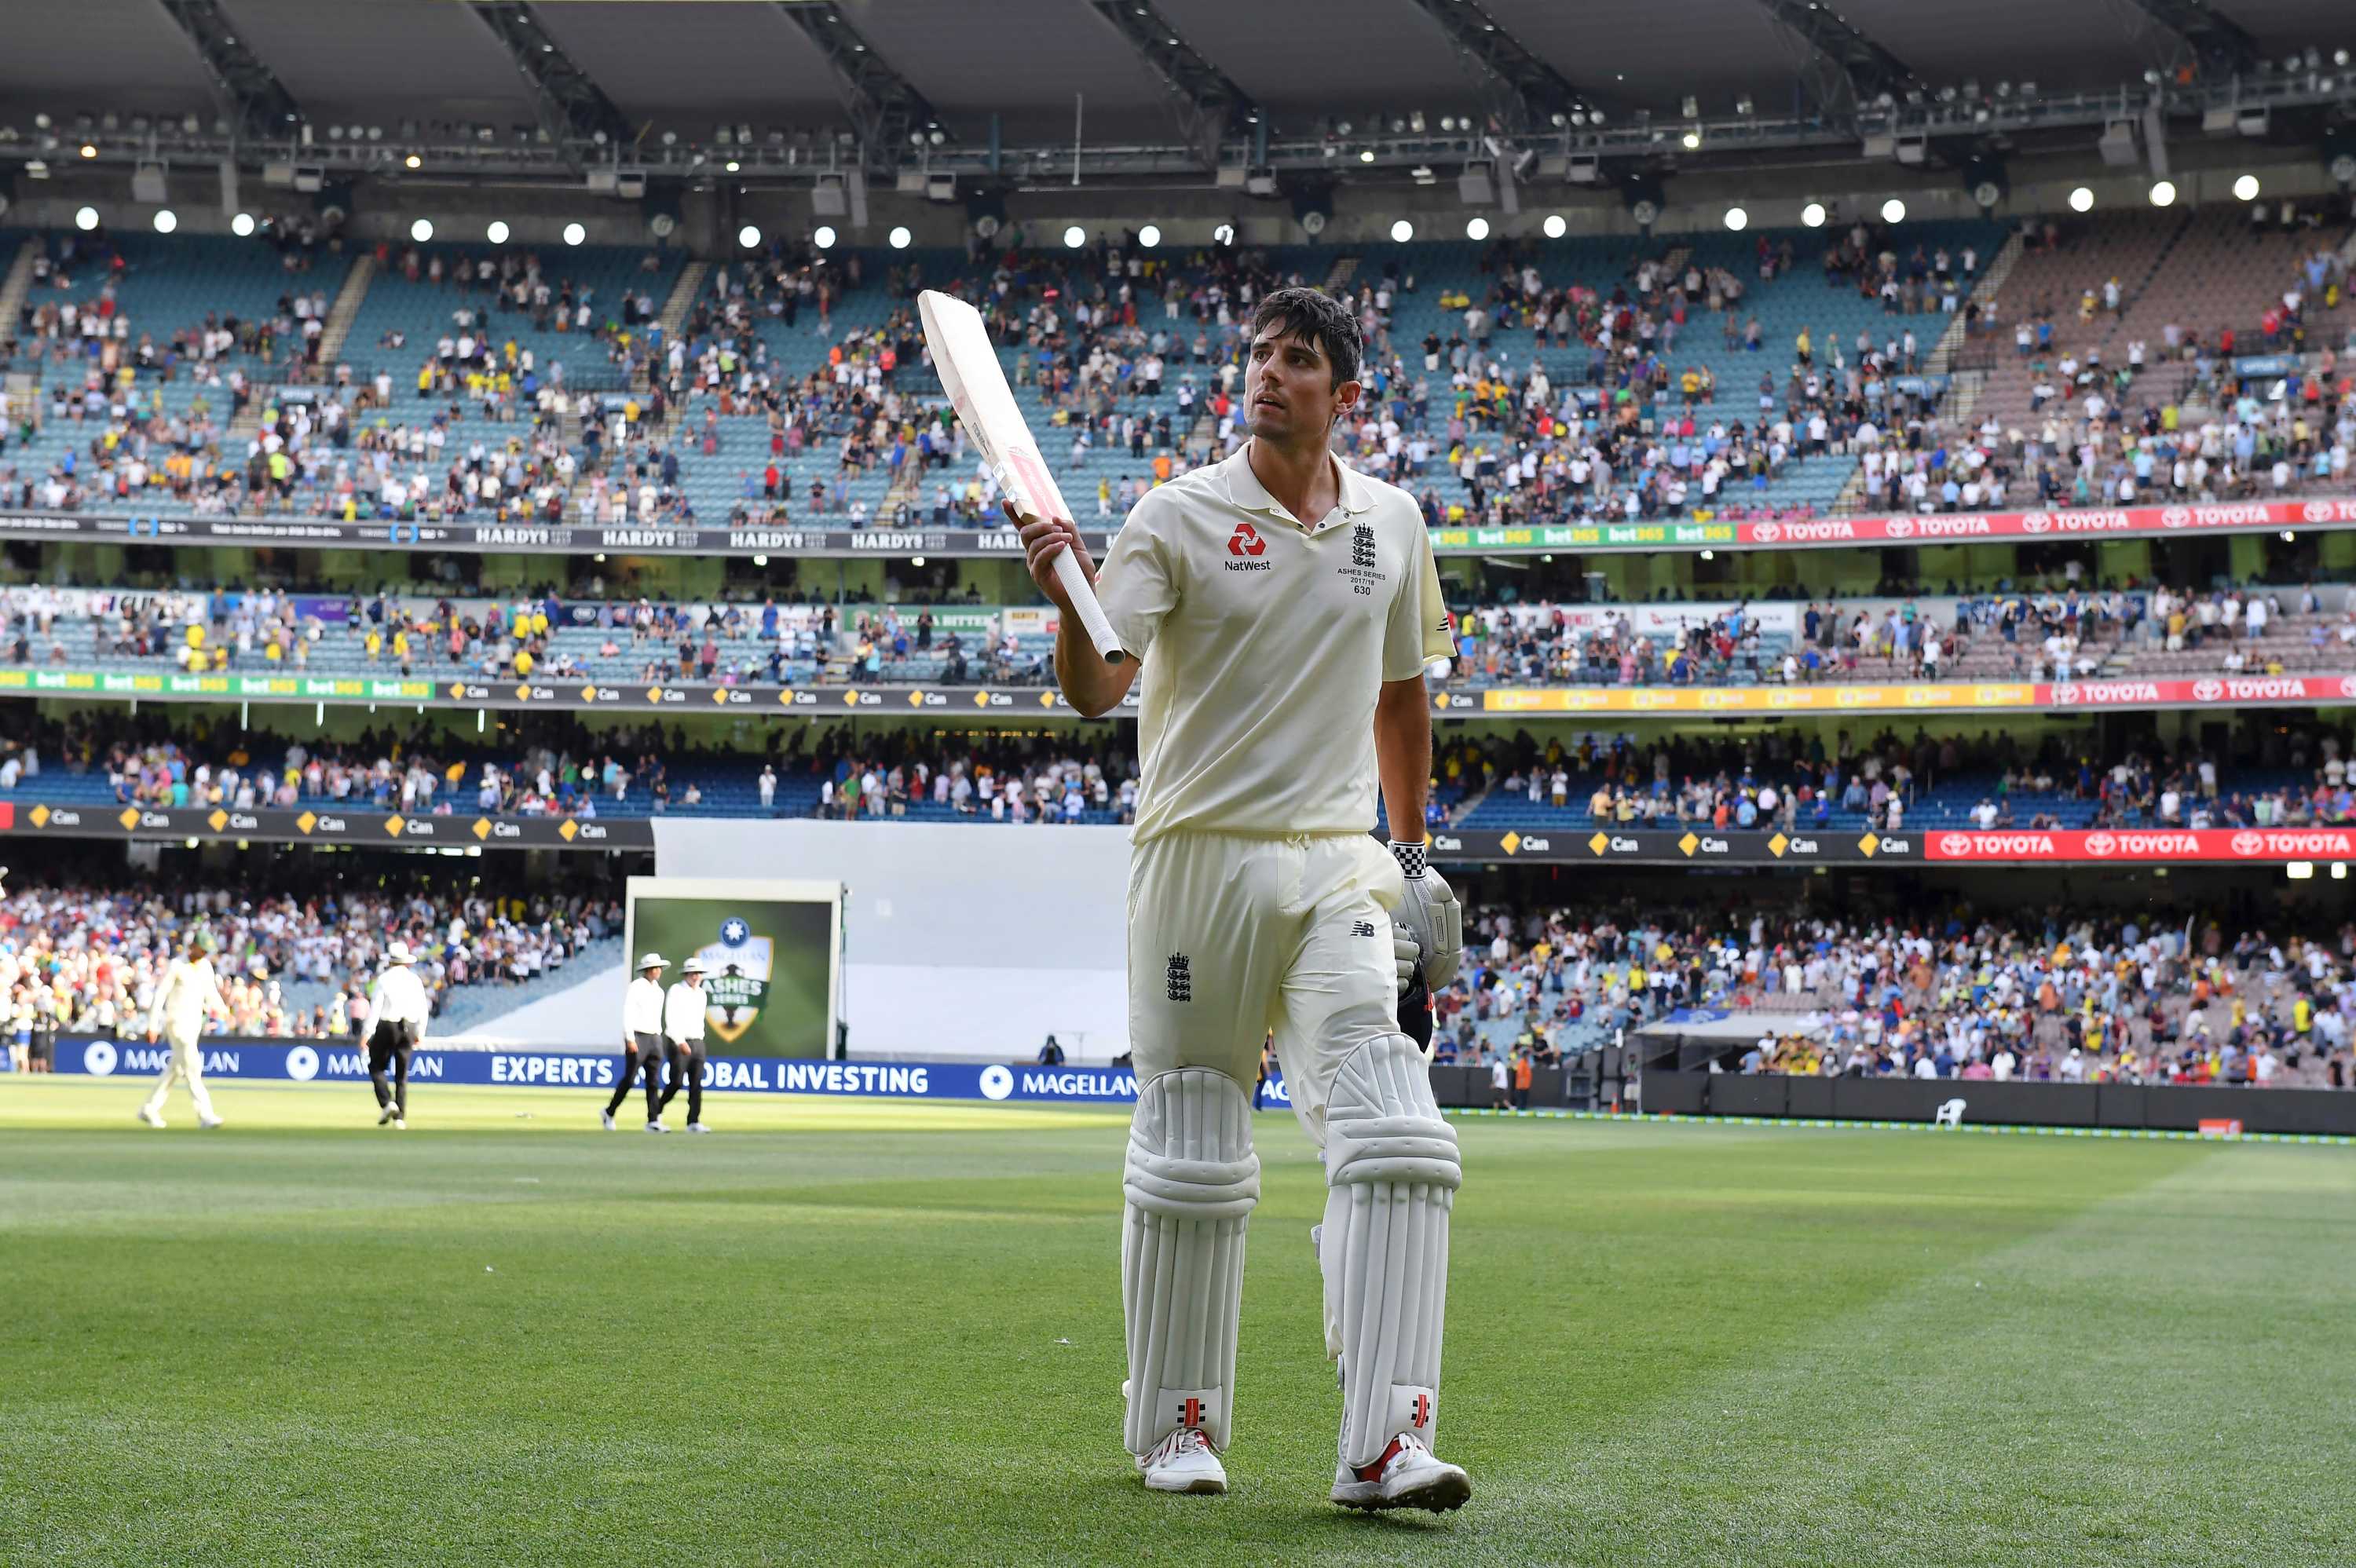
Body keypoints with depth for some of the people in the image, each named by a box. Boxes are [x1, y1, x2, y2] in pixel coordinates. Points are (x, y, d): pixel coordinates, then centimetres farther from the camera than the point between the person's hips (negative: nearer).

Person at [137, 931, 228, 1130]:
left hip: (195, 1023, 7)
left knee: (176, 1068, 11)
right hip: (176, 1022, -7)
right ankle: (204, 1115, -16)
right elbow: (160, 994, -11)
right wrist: (152, 1025, -14)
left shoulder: (206, 966, 10)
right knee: (192, 1066, -13)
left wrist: (222, 1008, -4)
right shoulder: (176, 966, -11)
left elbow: (211, 992, 14)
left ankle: (150, 1109, 21)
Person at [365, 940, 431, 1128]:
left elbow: (376, 1006, -10)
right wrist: (420, 1033, 16)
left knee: (377, 1067, 7)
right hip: (408, 1028, 4)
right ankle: (400, 1117, 2)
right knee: (402, 1074, 7)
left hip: (387, 1027, -4)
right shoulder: (414, 980, 7)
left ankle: (387, 1103, -15)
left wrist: (369, 1032, -10)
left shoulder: (384, 978, -4)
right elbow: (423, 1009, 8)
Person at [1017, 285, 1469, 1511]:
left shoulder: (1392, 523, 10)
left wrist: (1415, 858, 23)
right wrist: (1069, 602, -34)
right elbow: (1097, 689, -13)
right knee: (1190, 1157, 4)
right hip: (1199, 859, -2)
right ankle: (1179, 1426, 21)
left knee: (1395, 1139, -14)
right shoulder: (1180, 518, -2)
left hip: (1337, 869, 3)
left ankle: (1384, 1447, -16)